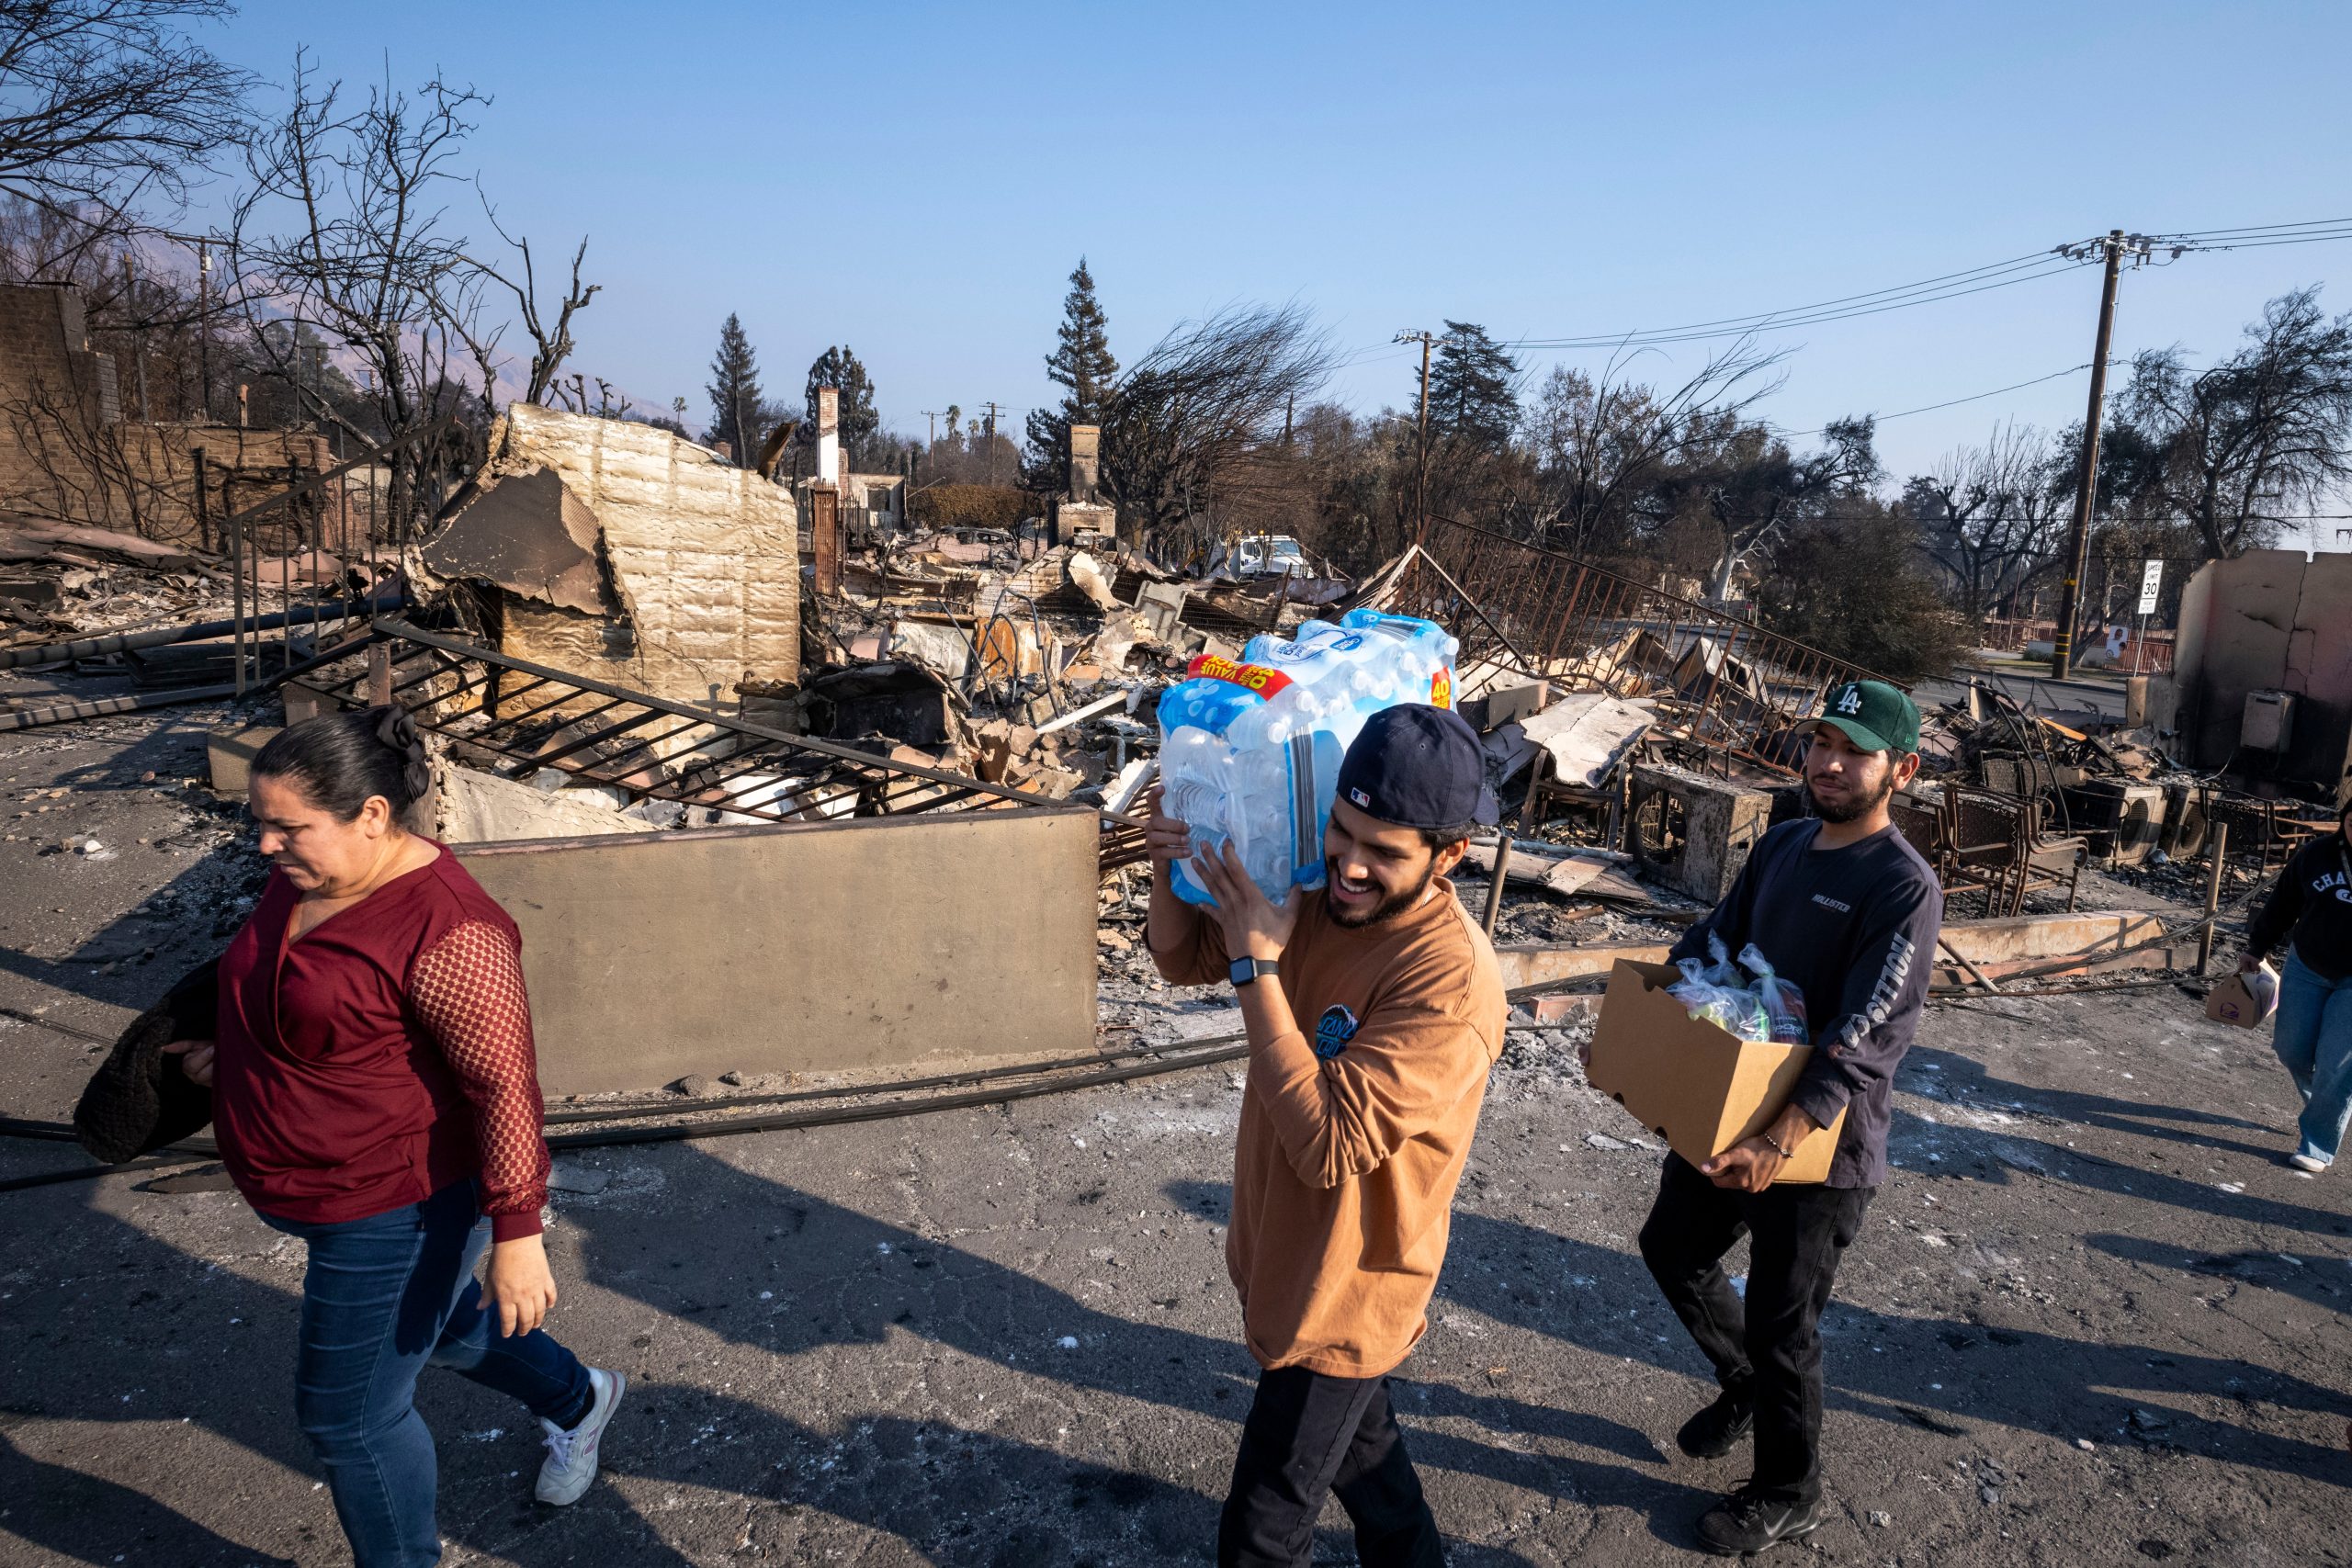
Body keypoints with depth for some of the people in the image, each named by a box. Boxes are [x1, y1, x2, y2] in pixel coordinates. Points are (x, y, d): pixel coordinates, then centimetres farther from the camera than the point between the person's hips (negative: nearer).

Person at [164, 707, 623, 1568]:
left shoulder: (445, 930, -31)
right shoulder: (306, 878, -3)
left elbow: (506, 1083, -29)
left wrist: (515, 1234, -27)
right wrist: (230, 1054, 10)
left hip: (395, 1210, -9)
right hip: (324, 1194, 9)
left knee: (350, 1414, 8)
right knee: (443, 1324, 28)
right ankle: (577, 1401, 54)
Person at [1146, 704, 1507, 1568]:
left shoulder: (1451, 979, -32)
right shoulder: (1319, 892, -10)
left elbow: (1330, 1146, -36)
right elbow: (1184, 959, 2)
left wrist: (1258, 963, -35)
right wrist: (1170, 865, -19)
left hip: (1342, 1294, -7)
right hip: (1284, 1253, 7)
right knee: (1355, 1435, 32)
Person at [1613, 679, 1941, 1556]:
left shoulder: (1903, 887, -20)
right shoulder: (1782, 845, 3)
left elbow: (1863, 1042, -26)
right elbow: (1707, 946, 10)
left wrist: (1780, 1144, -34)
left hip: (1822, 1143, -7)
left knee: (1780, 1327, 8)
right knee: (1672, 1249, 22)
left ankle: (1788, 1496, 33)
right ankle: (1745, 1385, 49)